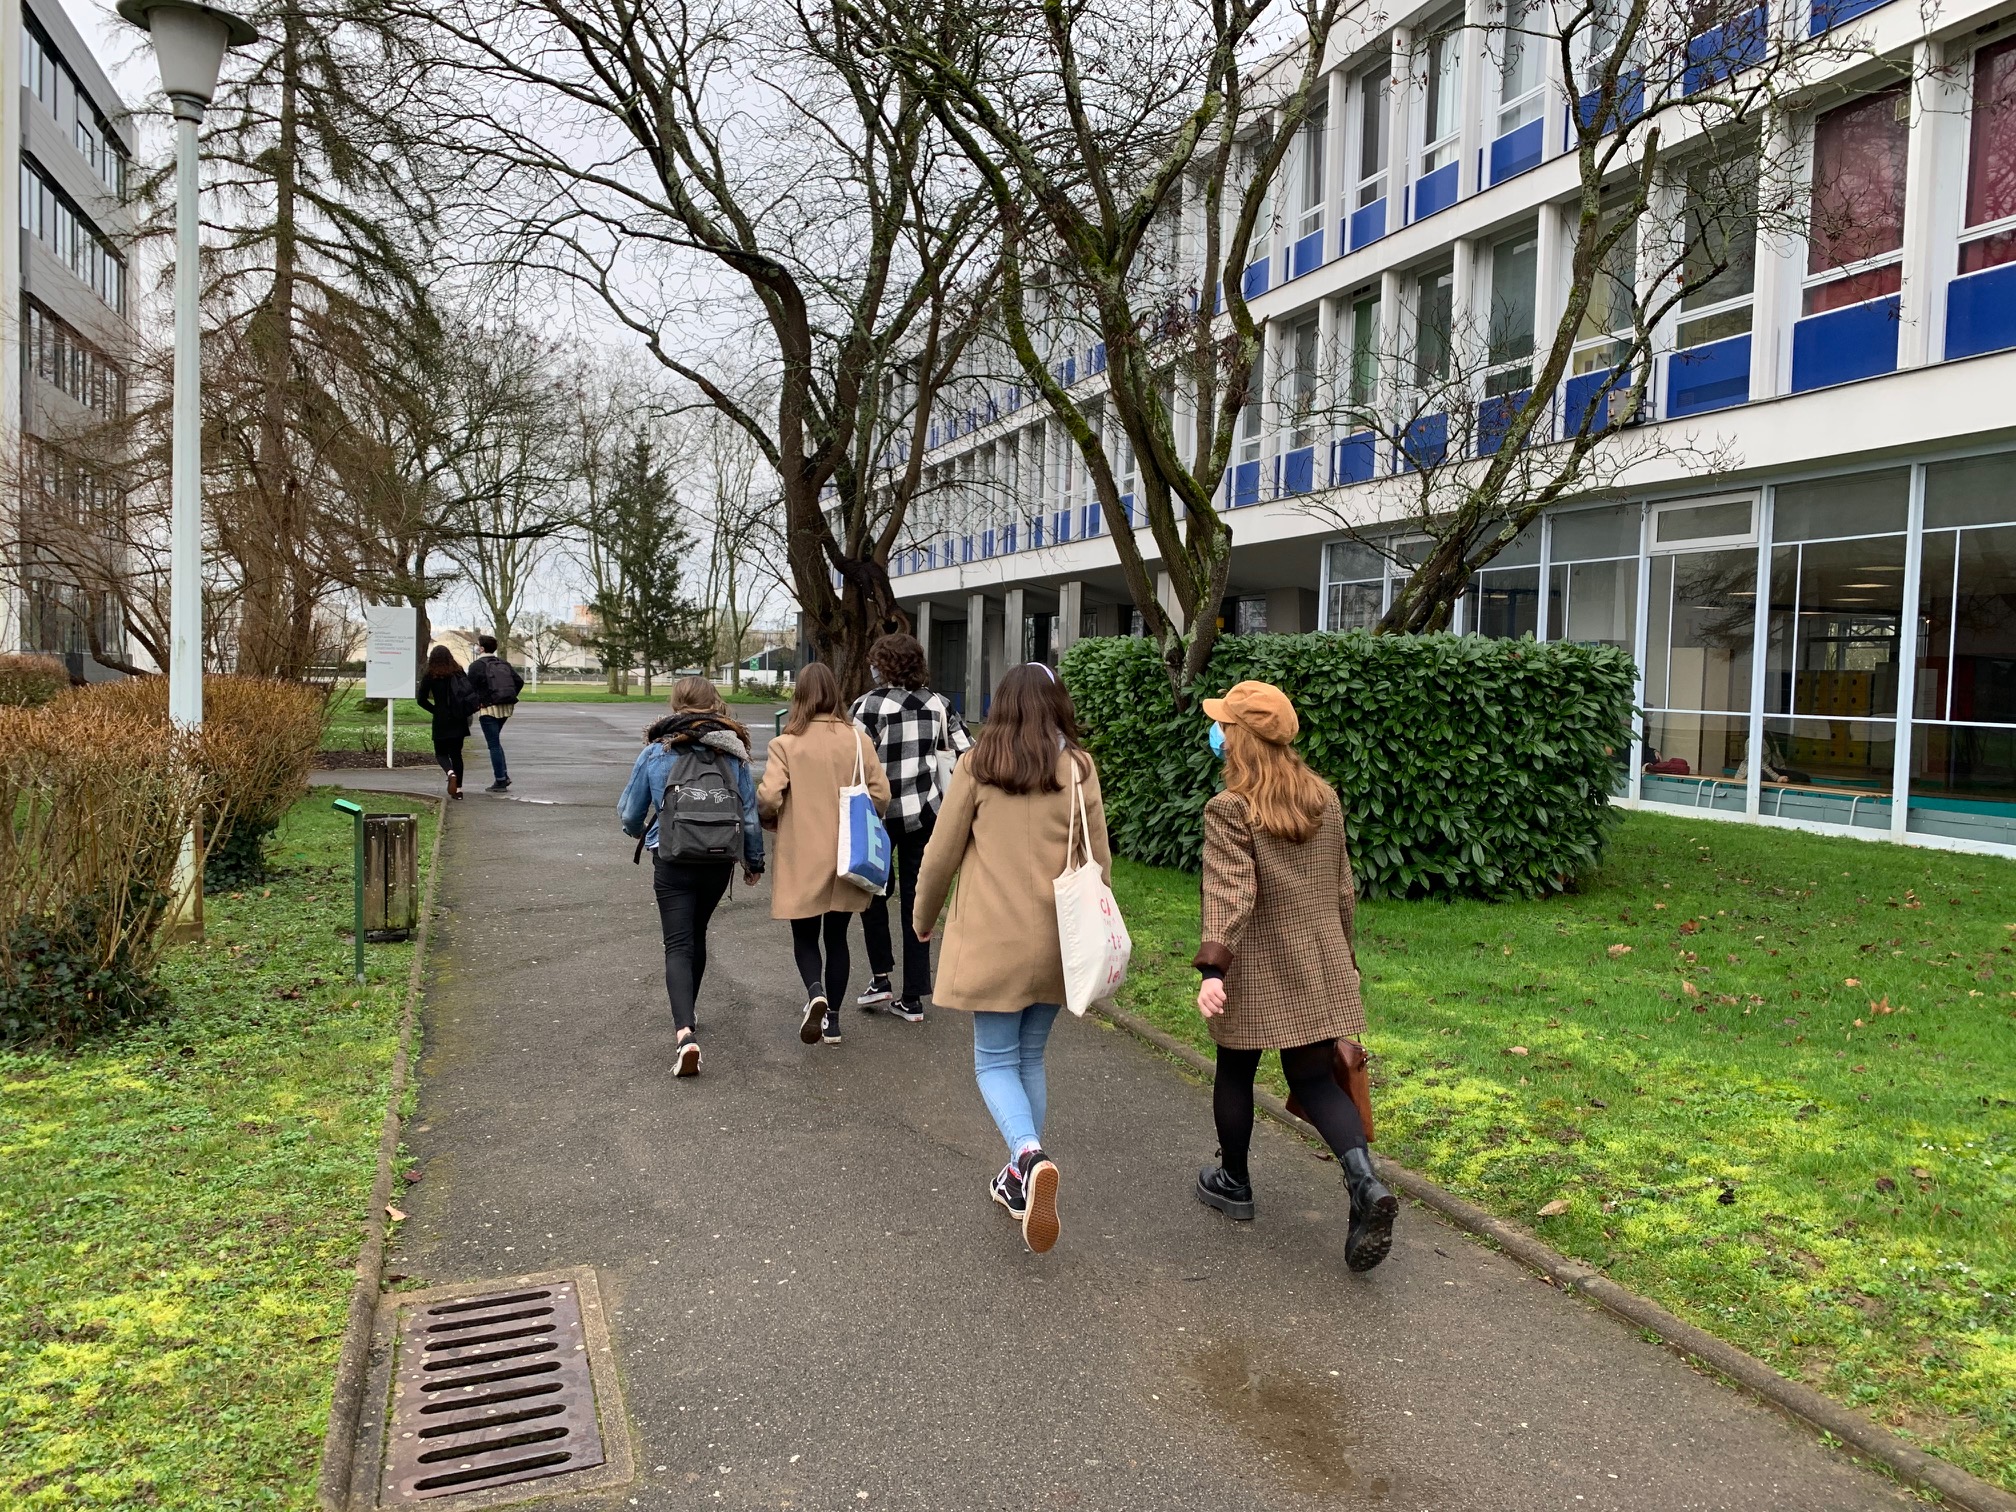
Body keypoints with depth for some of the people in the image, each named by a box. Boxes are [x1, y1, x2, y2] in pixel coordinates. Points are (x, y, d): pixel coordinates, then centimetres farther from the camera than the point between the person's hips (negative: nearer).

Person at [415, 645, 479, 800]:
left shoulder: (430, 676, -5)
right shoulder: (459, 672, 2)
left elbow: (421, 699, -5)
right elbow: (473, 690, 1)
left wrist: (435, 710, 7)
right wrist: (462, 709, 9)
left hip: (442, 720, -3)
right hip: (459, 720, 3)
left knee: (441, 753, 10)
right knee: (456, 753, 13)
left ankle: (451, 773, -21)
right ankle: (458, 789, 8)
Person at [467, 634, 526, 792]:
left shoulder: (476, 665, -8)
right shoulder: (504, 663, 11)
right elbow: (519, 681, 8)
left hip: (488, 709, -6)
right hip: (506, 708, 6)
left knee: (494, 745, -2)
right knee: (496, 742, 21)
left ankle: (500, 782, -1)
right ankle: (504, 775, 13)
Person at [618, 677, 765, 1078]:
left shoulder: (655, 752, -4)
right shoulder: (734, 754, 0)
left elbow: (629, 813, 4)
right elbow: (750, 815, 2)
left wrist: (639, 832, 28)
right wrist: (754, 860, 18)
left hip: (672, 862, -3)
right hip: (720, 863, 3)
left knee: (678, 945, -3)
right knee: (697, 935, 23)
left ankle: (685, 1032, -22)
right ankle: (685, 1013, 37)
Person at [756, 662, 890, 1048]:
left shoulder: (786, 744, -11)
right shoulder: (858, 740, -4)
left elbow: (768, 798, -17)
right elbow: (881, 795, -4)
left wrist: (773, 820, 5)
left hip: (802, 859, -2)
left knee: (805, 936, 13)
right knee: (836, 936, 16)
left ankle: (815, 993, -14)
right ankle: (833, 1020, 21)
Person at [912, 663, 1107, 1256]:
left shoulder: (978, 766, -5)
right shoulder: (1079, 768, 0)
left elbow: (941, 854, -1)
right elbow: (1099, 861, 5)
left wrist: (923, 917, 16)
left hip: (993, 939, -3)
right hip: (1056, 940, 3)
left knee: (995, 1061, 5)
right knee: (1030, 1058, 17)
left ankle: (1030, 1156, -20)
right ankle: (1020, 1180, 23)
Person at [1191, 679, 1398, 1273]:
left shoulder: (1229, 810, -14)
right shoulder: (1324, 799, 6)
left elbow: (1230, 893, -25)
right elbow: (1343, 887, 13)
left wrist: (1212, 968, -31)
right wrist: (1343, 954, 23)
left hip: (1254, 972, -5)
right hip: (1319, 967, 5)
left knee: (1235, 1072, 15)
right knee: (1315, 1078, 10)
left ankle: (1234, 1184, 31)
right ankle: (1366, 1184, -10)